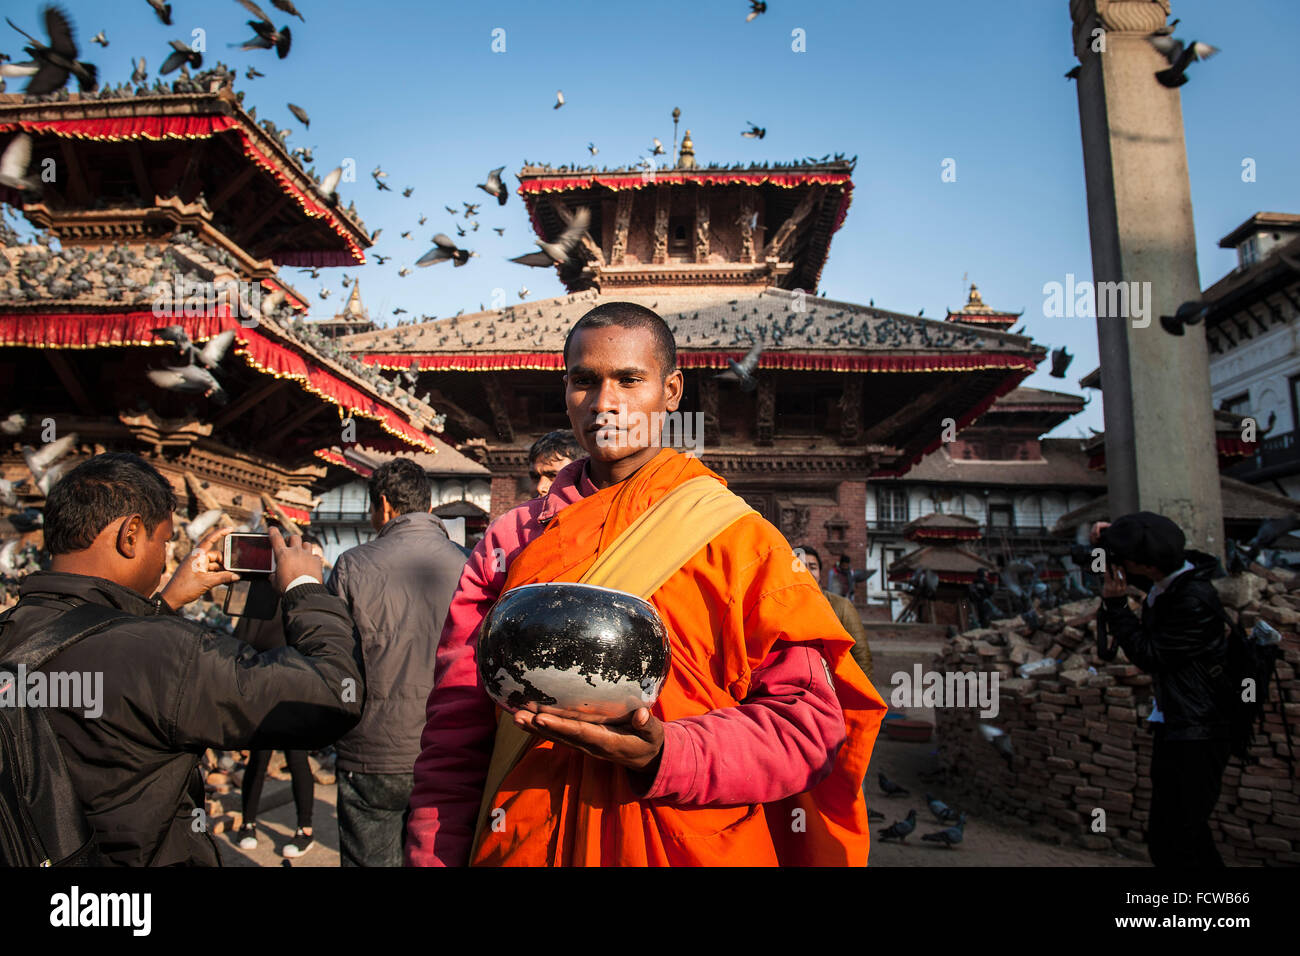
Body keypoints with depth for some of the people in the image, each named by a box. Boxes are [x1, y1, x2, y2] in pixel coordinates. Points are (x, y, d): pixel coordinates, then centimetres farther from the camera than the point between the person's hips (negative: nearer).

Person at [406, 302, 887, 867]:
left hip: (694, 848, -2)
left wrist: (665, 756, -23)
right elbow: (454, 740, 2)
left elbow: (808, 719, -10)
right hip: (525, 847, 2)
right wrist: (435, 858, -8)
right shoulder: (510, 543, 3)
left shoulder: (742, 538, -5)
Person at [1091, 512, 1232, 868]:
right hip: (1176, 725, 10)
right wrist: (1108, 540, 1)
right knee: (1187, 830, 23)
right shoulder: (1170, 574, 0)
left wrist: (1115, 604, -18)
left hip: (1195, 735, -10)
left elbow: (1149, 655, -19)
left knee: (1170, 842, -8)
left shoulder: (1195, 602, -27)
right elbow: (1127, 569, 22)